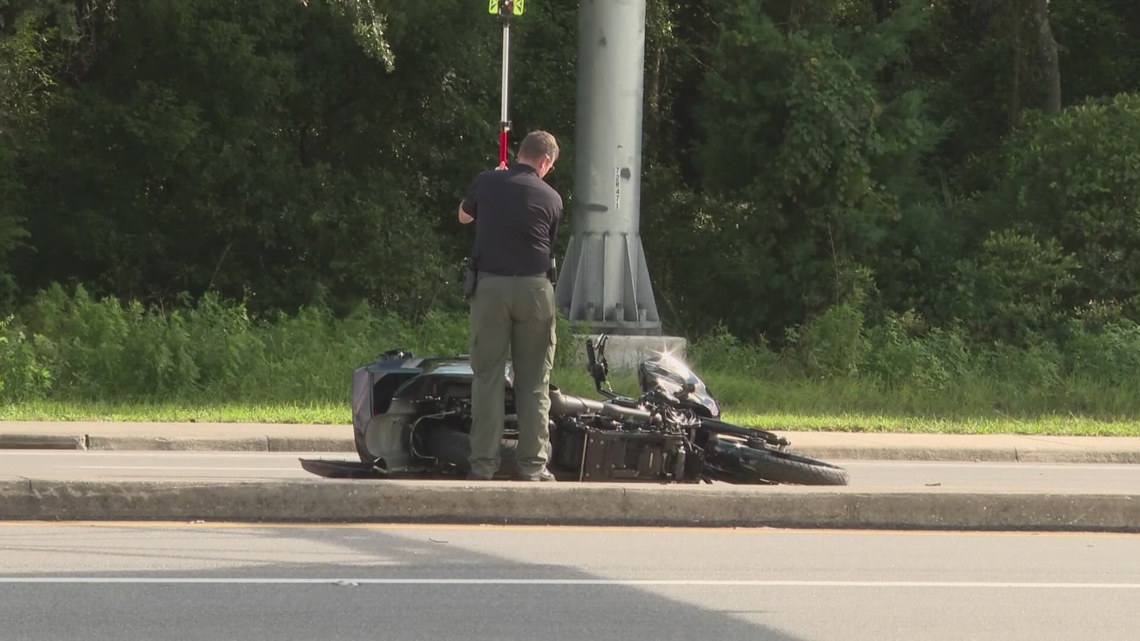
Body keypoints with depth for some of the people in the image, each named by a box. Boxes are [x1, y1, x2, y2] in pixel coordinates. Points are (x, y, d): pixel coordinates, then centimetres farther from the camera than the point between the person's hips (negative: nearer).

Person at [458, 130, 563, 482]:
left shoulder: (486, 182, 3)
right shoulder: (551, 198, 1)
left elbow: (464, 216, 23)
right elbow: (549, 245, 10)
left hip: (490, 285, 1)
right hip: (535, 287, -1)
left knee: (487, 374, 4)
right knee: (533, 380, 6)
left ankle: (483, 462, 1)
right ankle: (533, 465, 5)